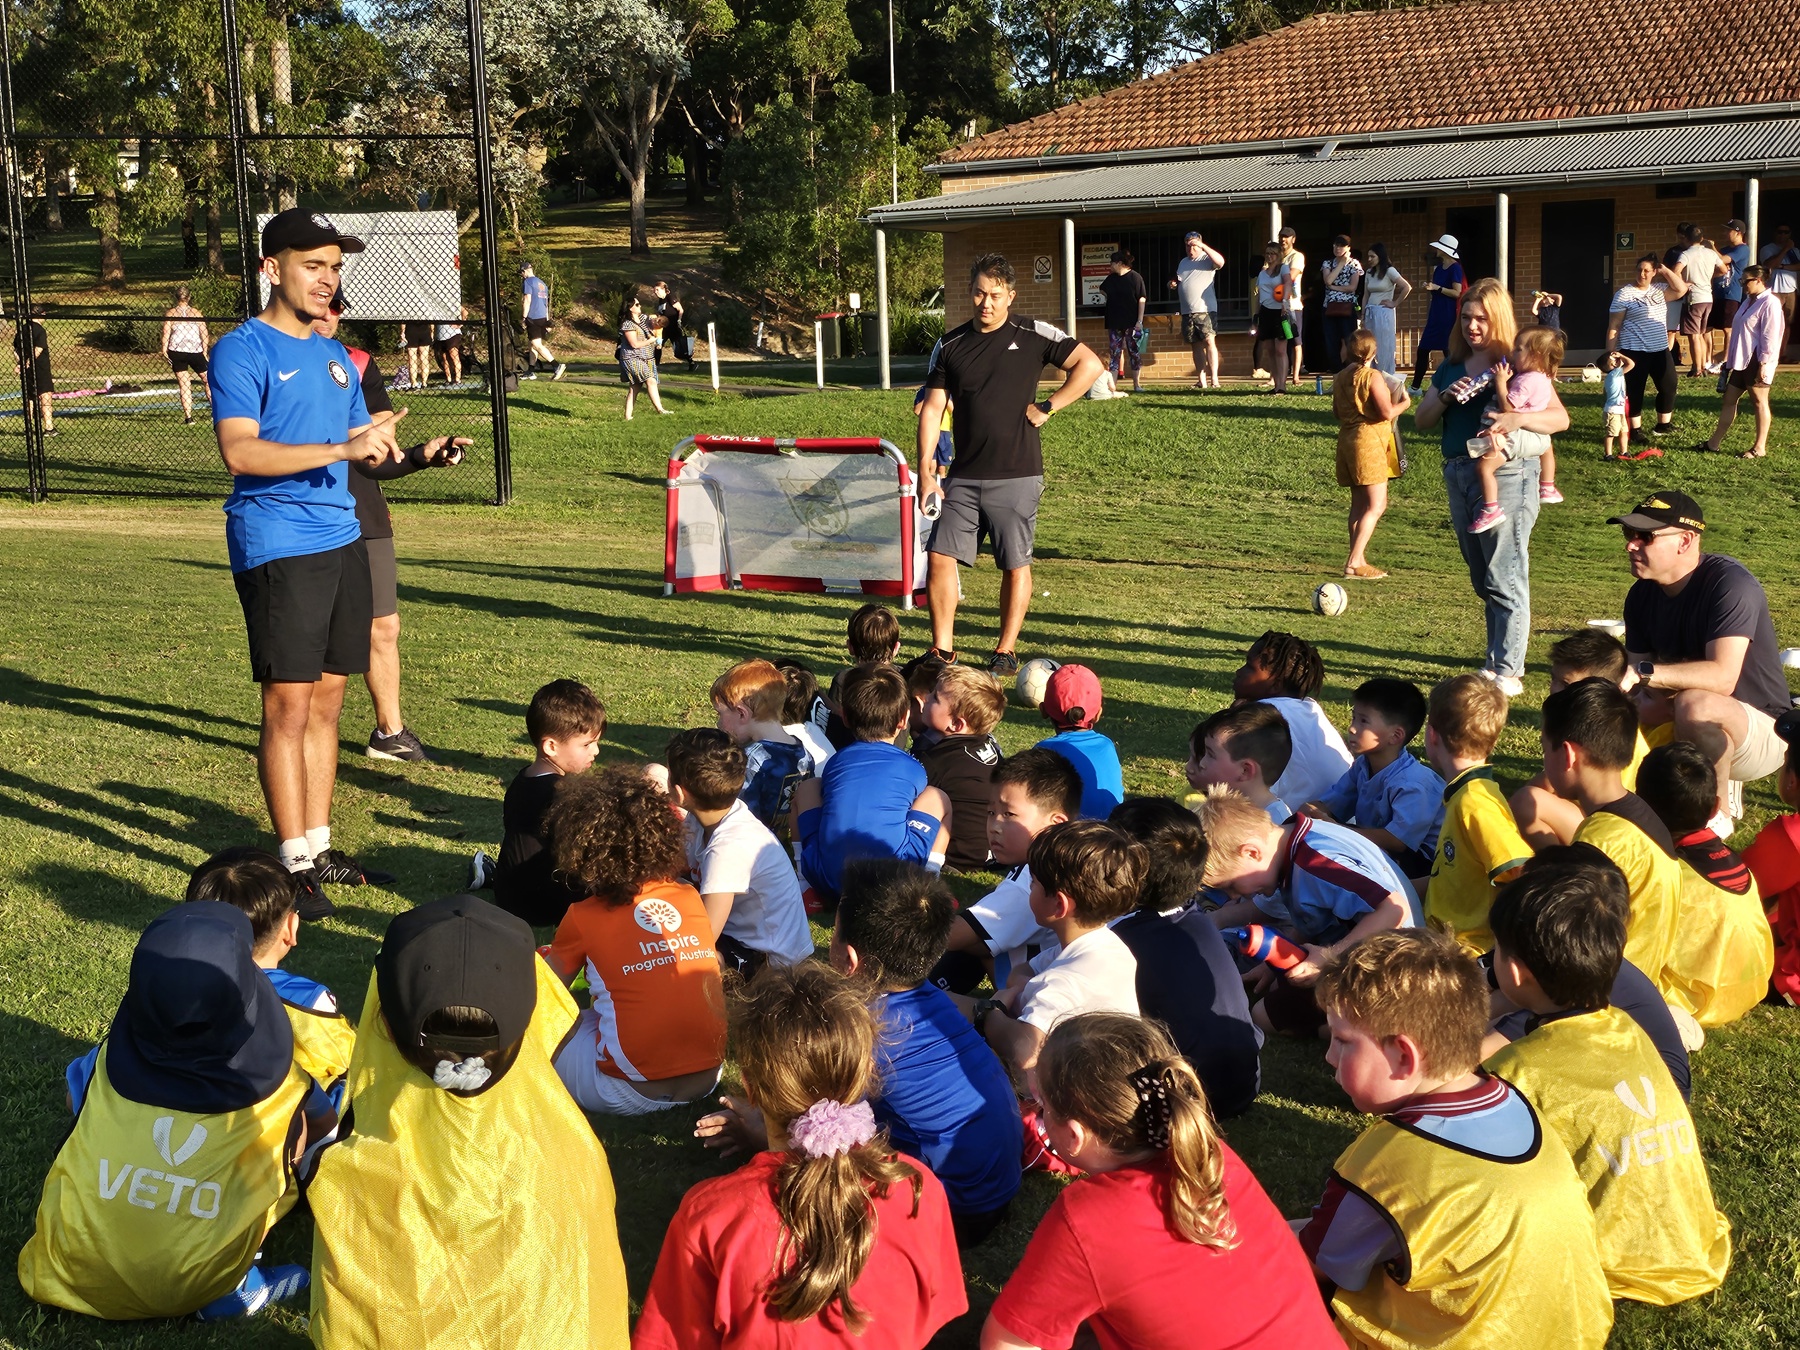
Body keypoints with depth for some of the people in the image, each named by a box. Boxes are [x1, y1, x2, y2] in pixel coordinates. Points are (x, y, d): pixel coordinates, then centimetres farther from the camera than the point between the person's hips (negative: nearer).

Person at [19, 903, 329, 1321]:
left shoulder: (109, 1064, -6)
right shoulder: (273, 1083, -10)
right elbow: (326, 1126, 13)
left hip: (74, 1274, 1)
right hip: (191, 1289, -1)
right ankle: (234, 1283, 5)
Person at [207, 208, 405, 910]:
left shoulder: (334, 354, 18)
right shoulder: (242, 349, -7)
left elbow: (361, 446, 27)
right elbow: (239, 452, -21)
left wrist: (383, 445, 4)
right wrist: (341, 447, -27)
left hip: (342, 540, 8)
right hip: (276, 546, -8)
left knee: (327, 700, 11)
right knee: (289, 704, -6)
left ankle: (320, 846, 19)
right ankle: (295, 861, 0)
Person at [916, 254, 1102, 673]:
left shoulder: (1033, 335, -2)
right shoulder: (951, 344, 7)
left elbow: (1090, 365, -5)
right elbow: (932, 408, 7)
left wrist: (1047, 408, -8)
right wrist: (925, 469, -1)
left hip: (1016, 477, -3)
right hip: (963, 477, 3)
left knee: (1016, 566, 3)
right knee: (941, 557, -3)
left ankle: (1006, 653, 15)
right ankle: (942, 650, 7)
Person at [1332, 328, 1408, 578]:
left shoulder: (1340, 377, 9)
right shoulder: (1373, 377, -13)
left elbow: (1336, 412, 16)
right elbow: (1387, 412, -18)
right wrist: (1404, 402, 0)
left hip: (1347, 440, 8)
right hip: (1369, 442, -8)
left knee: (1359, 504, 14)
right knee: (1376, 505, -8)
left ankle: (1356, 560, 16)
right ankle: (1354, 562, -15)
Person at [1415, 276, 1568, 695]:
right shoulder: (1452, 368, 14)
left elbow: (1560, 418, -12)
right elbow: (1422, 421, 12)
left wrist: (1517, 419, -29)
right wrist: (1445, 397, -7)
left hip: (1505, 475, -7)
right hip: (1458, 474, 7)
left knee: (1504, 578, -7)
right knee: (1483, 580, 13)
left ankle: (1508, 672, -5)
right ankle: (1495, 663, 22)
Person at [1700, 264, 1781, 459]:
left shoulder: (1769, 303, -14)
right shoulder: (1749, 301, 15)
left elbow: (1770, 337, -18)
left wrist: (1763, 364, -21)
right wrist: (1730, 358, 19)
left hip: (1756, 362, -9)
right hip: (1741, 361, 9)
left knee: (1759, 402, 0)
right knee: (1729, 400, 11)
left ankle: (1760, 447, 7)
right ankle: (1714, 443, 16)